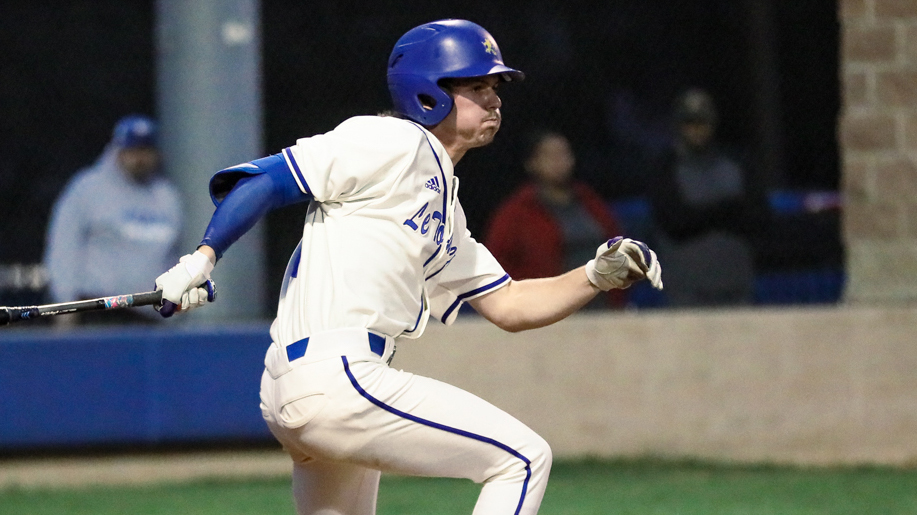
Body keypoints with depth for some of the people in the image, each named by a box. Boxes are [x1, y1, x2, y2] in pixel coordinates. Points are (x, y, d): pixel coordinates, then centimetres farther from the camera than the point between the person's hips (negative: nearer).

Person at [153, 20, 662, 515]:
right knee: (524, 459, -5)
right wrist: (201, 259, -21)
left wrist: (598, 275, 14)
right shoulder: (395, 143, -2)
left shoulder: (445, 211, 27)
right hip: (334, 378, -10)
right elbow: (268, 178, -9)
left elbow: (508, 306, 28)